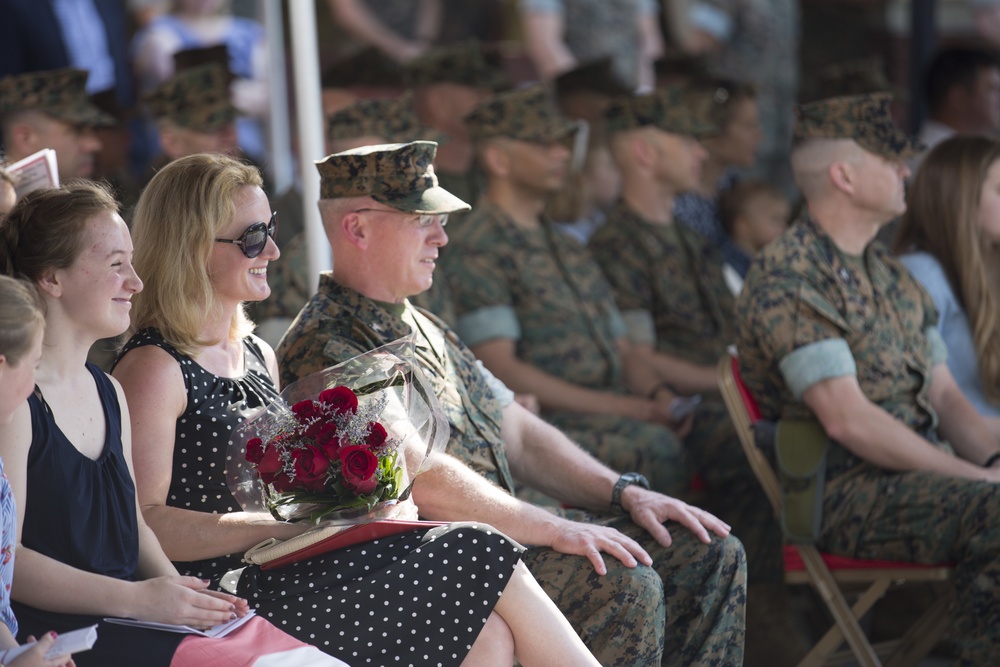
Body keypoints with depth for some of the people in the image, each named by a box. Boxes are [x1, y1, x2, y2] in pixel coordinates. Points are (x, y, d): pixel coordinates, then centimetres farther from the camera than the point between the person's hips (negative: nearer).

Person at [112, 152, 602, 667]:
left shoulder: (258, 355, 19)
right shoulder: (154, 369, -9)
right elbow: (142, 523, -18)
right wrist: (281, 526, -19)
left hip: (282, 576, 8)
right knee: (483, 558, -12)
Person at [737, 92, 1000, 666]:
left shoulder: (892, 274, 20)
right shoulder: (787, 278, -10)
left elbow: (945, 396, 18)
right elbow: (847, 419, -18)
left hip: (925, 473, 9)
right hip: (845, 494, -9)